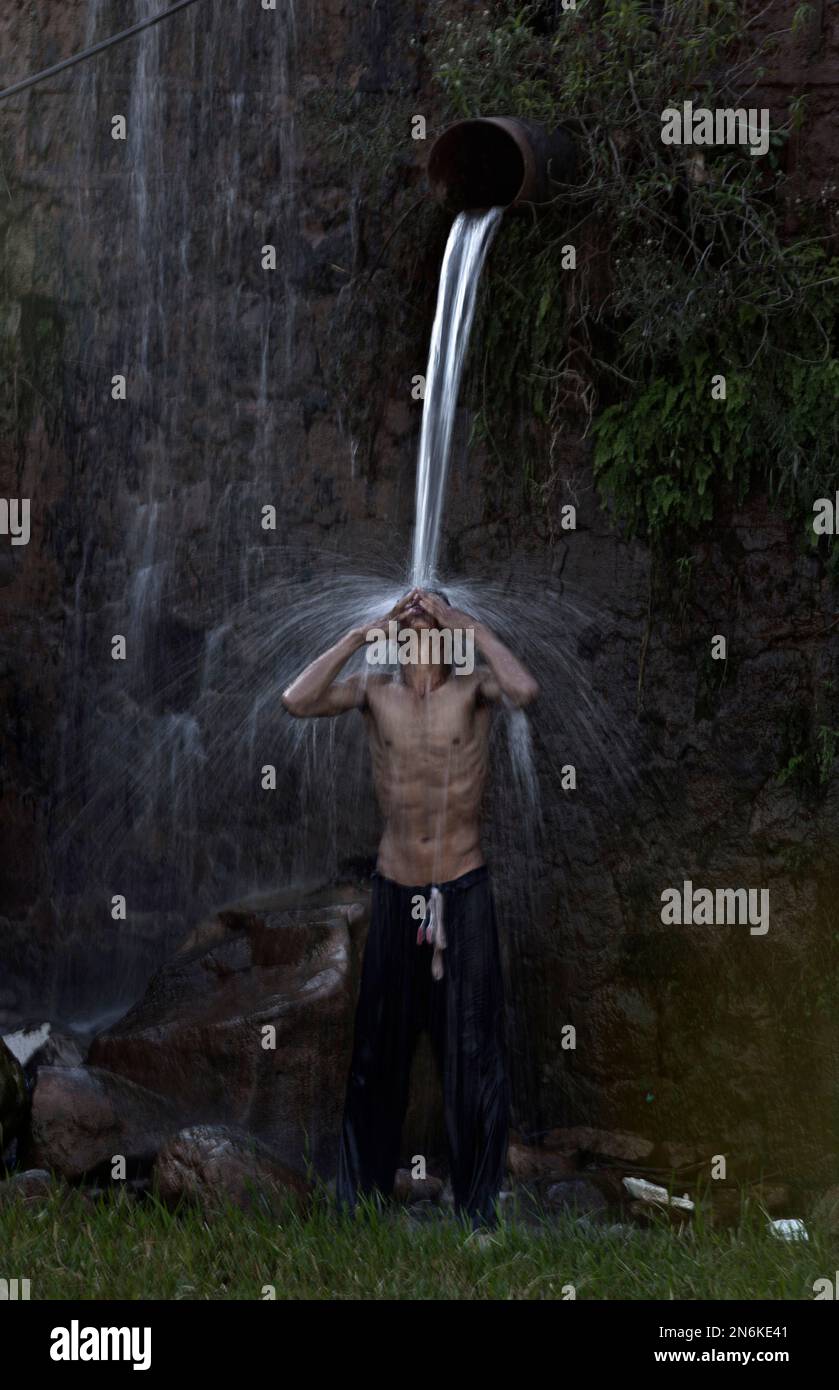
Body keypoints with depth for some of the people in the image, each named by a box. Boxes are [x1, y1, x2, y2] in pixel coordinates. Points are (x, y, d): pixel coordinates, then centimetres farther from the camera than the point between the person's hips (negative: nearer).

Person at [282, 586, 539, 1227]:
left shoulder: (472, 688, -7)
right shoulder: (375, 692, -1)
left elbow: (526, 689, -28)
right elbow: (297, 700, -16)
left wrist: (470, 624, -21)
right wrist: (360, 634, -14)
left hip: (464, 891, -2)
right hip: (395, 887, 2)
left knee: (473, 1049, 2)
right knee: (379, 1048, 12)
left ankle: (478, 1204, 12)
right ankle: (361, 1197, 24)